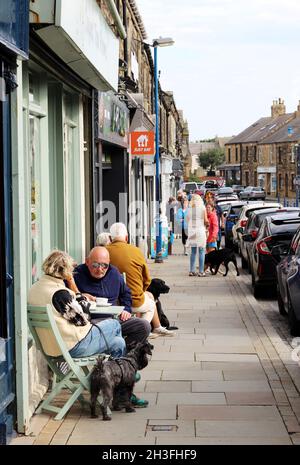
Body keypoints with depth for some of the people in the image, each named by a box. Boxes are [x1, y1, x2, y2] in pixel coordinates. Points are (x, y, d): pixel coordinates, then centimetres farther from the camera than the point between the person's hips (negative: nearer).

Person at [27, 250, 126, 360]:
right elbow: (81, 320, -16)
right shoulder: (59, 293, -23)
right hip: (72, 347, -9)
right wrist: (83, 300, -2)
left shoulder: (34, 289, 6)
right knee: (114, 325, 12)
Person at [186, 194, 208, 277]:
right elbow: (206, 221, -4)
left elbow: (187, 220, 7)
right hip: (200, 230, -4)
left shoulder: (189, 209, 4)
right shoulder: (202, 208, -4)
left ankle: (192, 271, 10)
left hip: (192, 231, 4)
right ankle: (201, 271, -3)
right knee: (201, 252, 0)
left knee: (193, 252, 11)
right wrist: (206, 223, 17)